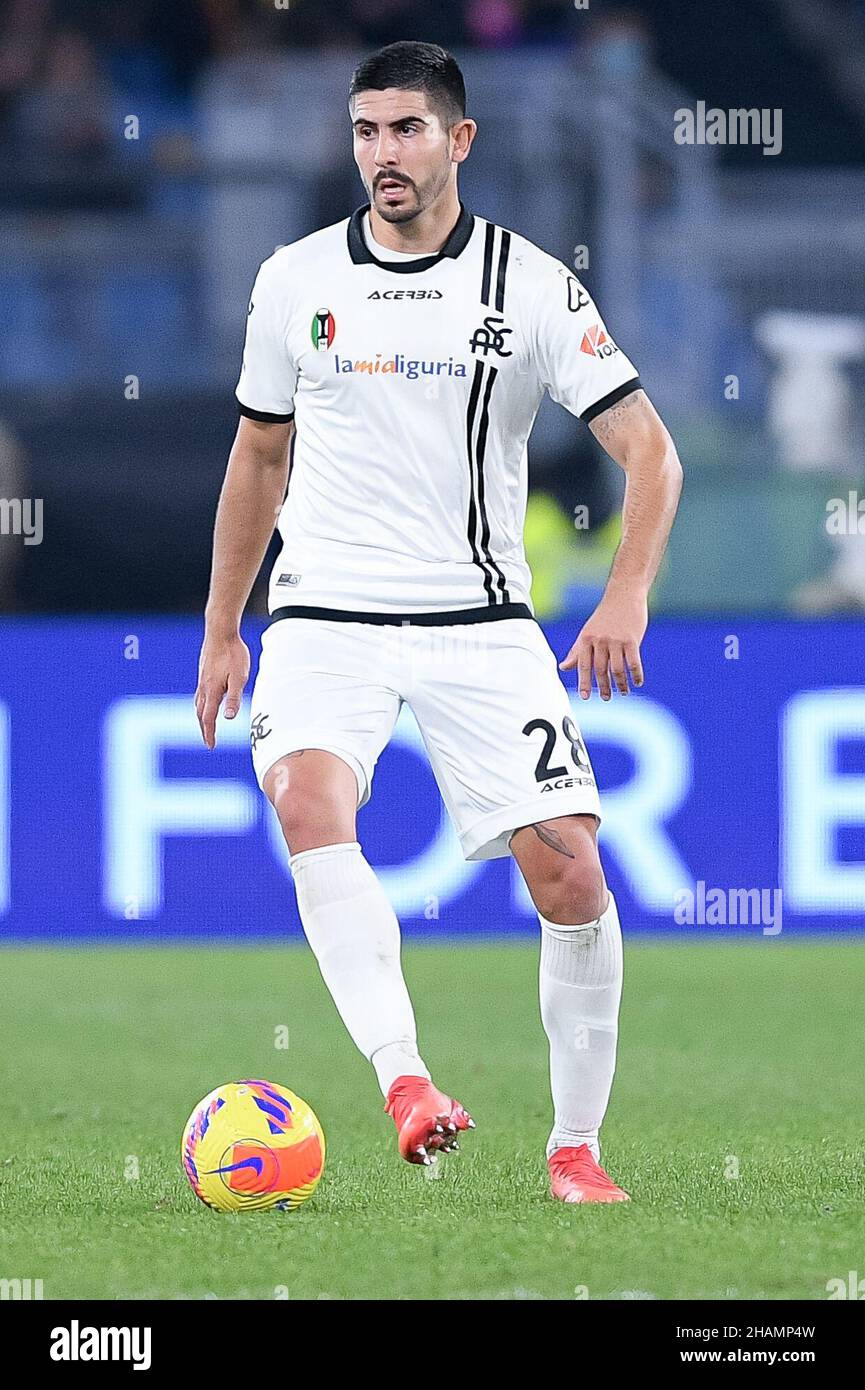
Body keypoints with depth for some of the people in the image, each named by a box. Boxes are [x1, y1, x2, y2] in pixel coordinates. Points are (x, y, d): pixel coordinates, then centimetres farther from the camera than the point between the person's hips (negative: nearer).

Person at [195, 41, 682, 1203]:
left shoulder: (531, 286, -1)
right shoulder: (295, 280, 7)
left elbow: (650, 451, -3)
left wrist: (629, 595, -18)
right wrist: (221, 628, 20)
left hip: (479, 619, 0)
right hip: (326, 616, 1)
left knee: (569, 873, -11)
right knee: (308, 796, -30)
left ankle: (576, 1147, 6)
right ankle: (406, 1085, -40)